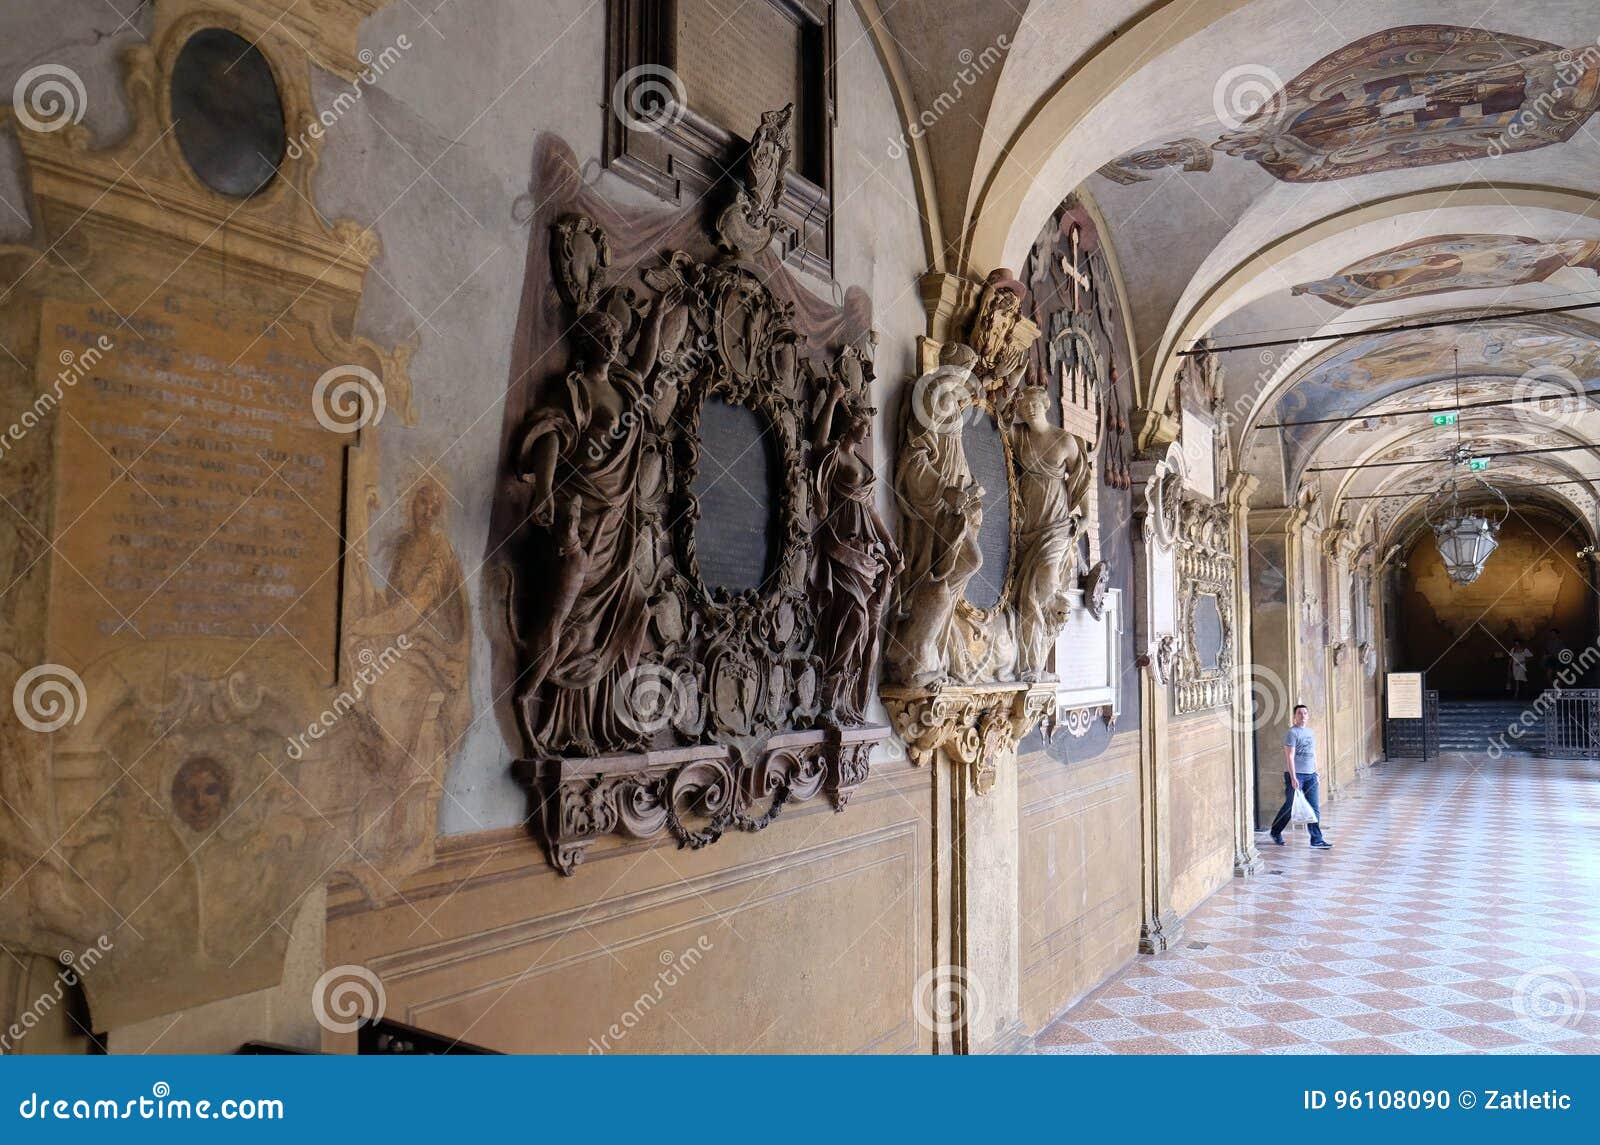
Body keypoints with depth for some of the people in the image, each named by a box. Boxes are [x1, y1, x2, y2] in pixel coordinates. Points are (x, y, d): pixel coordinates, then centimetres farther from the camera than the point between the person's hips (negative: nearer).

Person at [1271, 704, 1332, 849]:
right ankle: (1275, 832, 20)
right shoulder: (1292, 733, -10)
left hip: (1310, 775, 7)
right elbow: (1289, 757, -15)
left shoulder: (1310, 732, 14)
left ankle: (1317, 840, 4)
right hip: (1295, 774, -6)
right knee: (1290, 806, 1)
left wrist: (1315, 771, 17)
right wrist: (1293, 778, -20)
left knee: (1314, 809, 2)